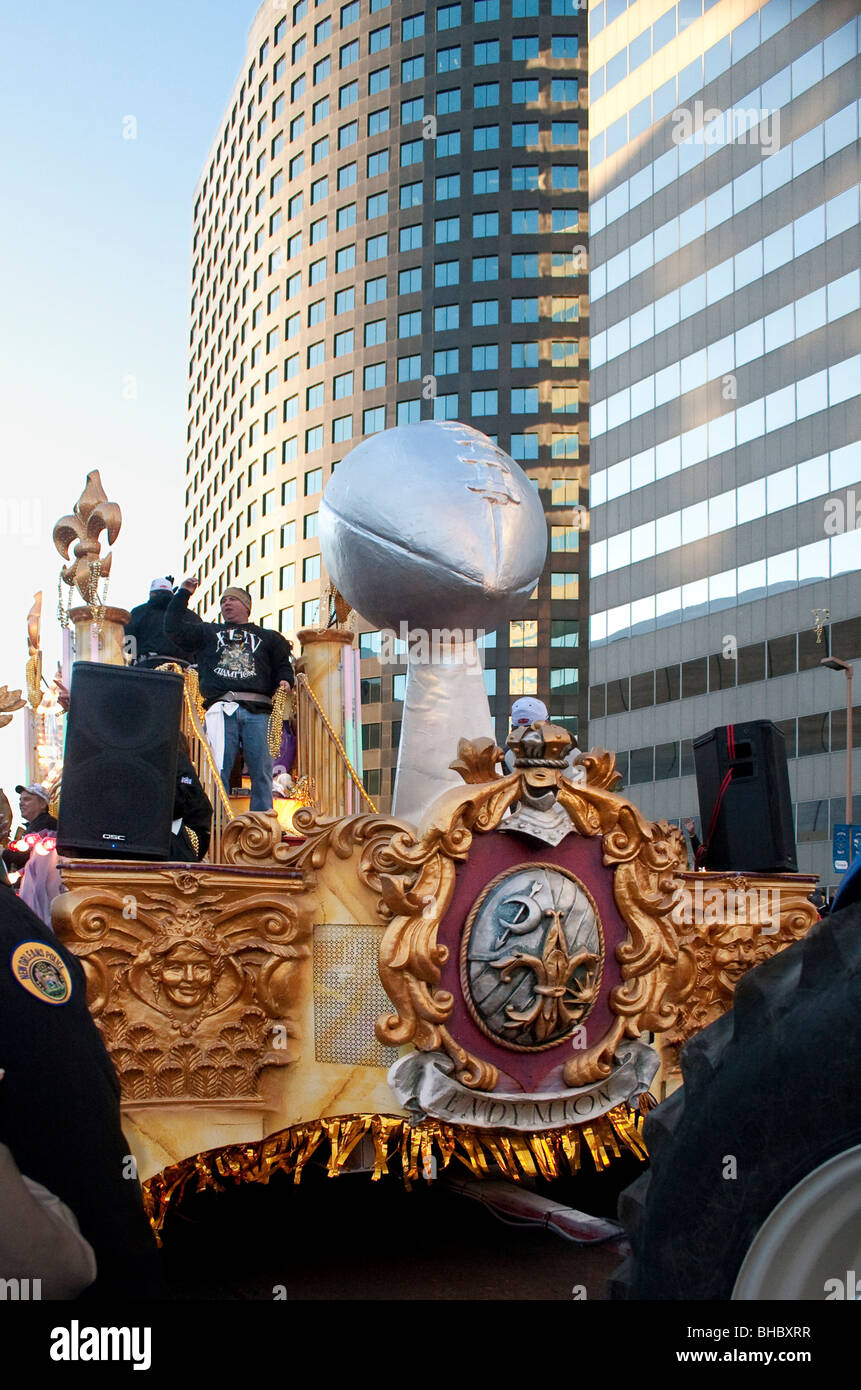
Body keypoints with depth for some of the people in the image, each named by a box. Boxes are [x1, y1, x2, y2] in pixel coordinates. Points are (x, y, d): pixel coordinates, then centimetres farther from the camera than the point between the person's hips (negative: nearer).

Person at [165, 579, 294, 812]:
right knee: (218, 768, -8)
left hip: (257, 711, 0)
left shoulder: (267, 637, 24)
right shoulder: (208, 632, 26)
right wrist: (183, 594, 20)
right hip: (221, 708, 0)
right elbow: (174, 628, 21)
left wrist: (284, 680, -3)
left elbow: (283, 663, 19)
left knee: (261, 770, -5)